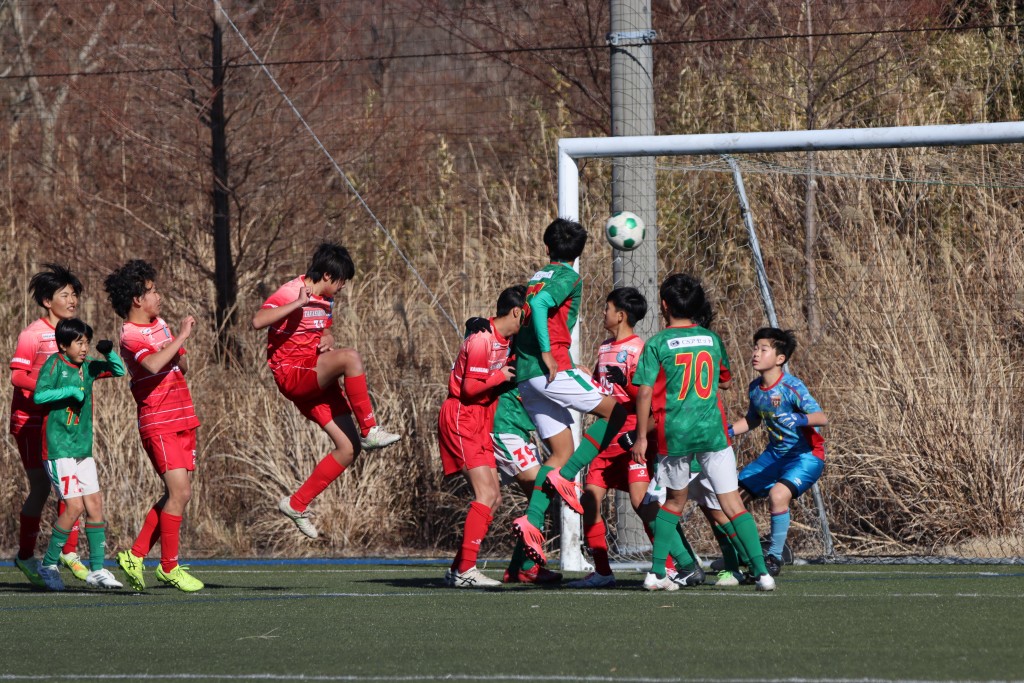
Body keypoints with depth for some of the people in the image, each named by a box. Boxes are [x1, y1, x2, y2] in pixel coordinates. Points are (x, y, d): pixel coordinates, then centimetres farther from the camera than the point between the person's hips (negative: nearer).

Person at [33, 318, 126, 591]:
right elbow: (39, 395, -20)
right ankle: (49, 565, 2)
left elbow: (119, 371, 20)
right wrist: (70, 391, -24)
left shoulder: (87, 367, 10)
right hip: (58, 448, -7)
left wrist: (109, 352, 2)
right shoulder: (55, 364, -9)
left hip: (83, 449, 7)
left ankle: (97, 570, 8)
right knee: (74, 506, -12)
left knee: (95, 504, 3)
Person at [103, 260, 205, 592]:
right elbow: (153, 365, -32)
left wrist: (179, 353, 0)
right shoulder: (130, 336, -13)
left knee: (177, 495, 7)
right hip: (159, 424, -9)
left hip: (183, 420, 9)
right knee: (180, 492, -13)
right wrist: (181, 337, -24)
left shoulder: (160, 324, 14)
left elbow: (182, 366, 22)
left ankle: (135, 555, 14)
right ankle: (169, 566, -3)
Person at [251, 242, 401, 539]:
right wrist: (297, 304, -35)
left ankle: (296, 504, 10)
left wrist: (327, 339, 6)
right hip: (292, 373, -9)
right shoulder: (291, 292, -13)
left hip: (316, 379, 9)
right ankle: (370, 431, -24)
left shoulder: (325, 300, 14)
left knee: (349, 448, 0)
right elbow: (258, 321, -28)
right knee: (350, 358, -32)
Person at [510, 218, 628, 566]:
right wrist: (547, 353, -19)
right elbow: (539, 303, -19)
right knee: (616, 412, -1)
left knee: (562, 452, 8)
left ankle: (532, 521, -7)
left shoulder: (538, 277, 22)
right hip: (552, 368, -8)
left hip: (526, 376, 8)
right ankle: (565, 476, -13)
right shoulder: (568, 277, -2)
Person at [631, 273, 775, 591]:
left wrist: (641, 437, -1)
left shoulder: (657, 344, -3)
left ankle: (657, 572, 18)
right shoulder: (712, 339, 7)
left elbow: (645, 392, -7)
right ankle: (761, 571, -10)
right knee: (733, 504, 0)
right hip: (713, 432, 1)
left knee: (675, 500, 19)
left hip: (674, 434, -1)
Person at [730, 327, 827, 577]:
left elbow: (822, 418, -31)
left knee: (778, 494, -31)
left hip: (806, 455, -8)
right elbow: (753, 419, 20)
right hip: (775, 454, 8)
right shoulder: (755, 388, 1)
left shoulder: (791, 387, -22)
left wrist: (800, 419, -50)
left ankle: (774, 558, -14)